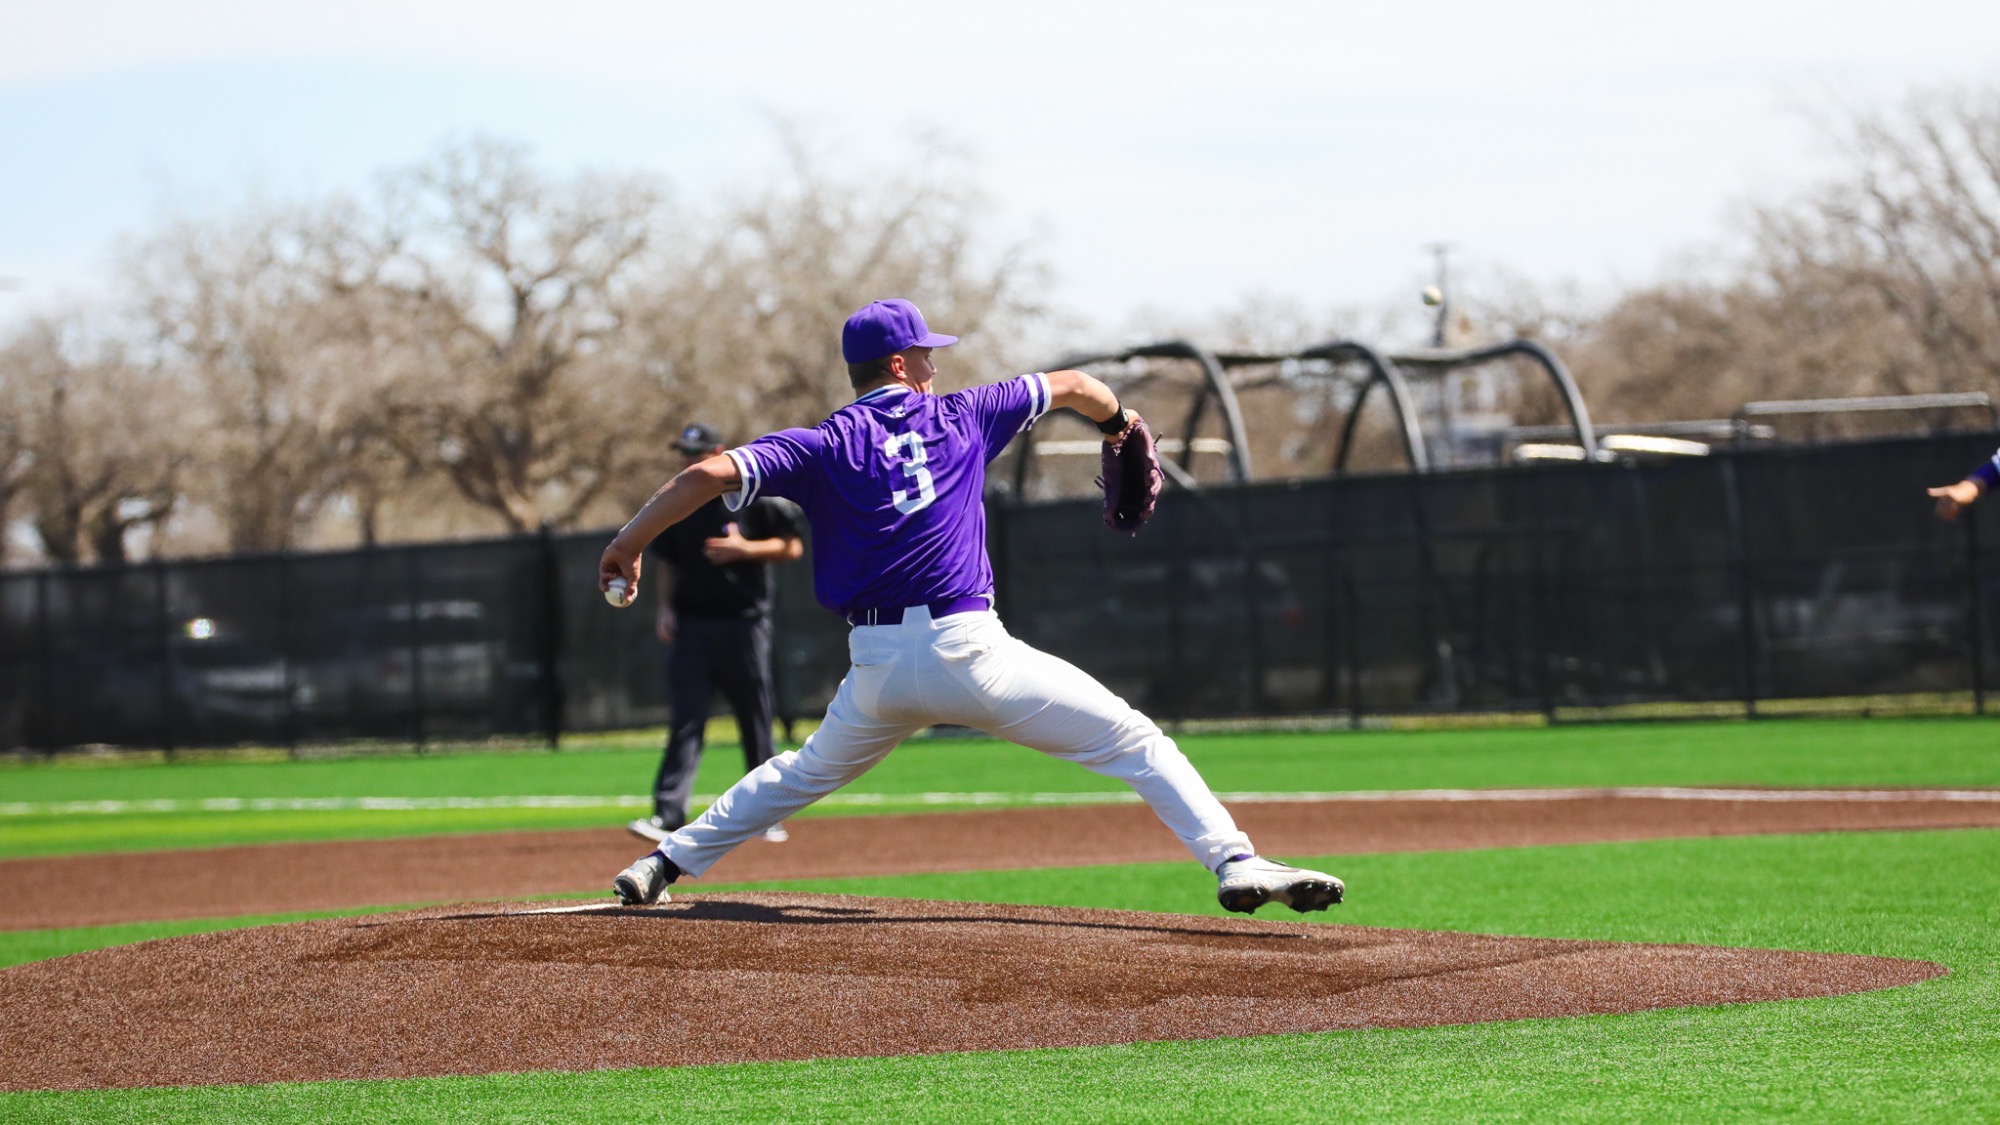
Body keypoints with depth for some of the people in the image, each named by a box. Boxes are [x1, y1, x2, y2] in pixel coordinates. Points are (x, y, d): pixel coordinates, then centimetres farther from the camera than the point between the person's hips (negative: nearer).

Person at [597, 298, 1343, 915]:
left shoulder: (825, 446, 8)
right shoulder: (961, 416, 10)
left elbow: (710, 474, -6)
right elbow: (1071, 385, 24)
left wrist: (627, 547, 4)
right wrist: (1119, 423, 45)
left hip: (876, 667, 3)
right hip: (967, 649, -3)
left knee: (810, 771, 30)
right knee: (1134, 742, 0)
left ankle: (665, 863, 29)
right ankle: (1233, 861, -17)